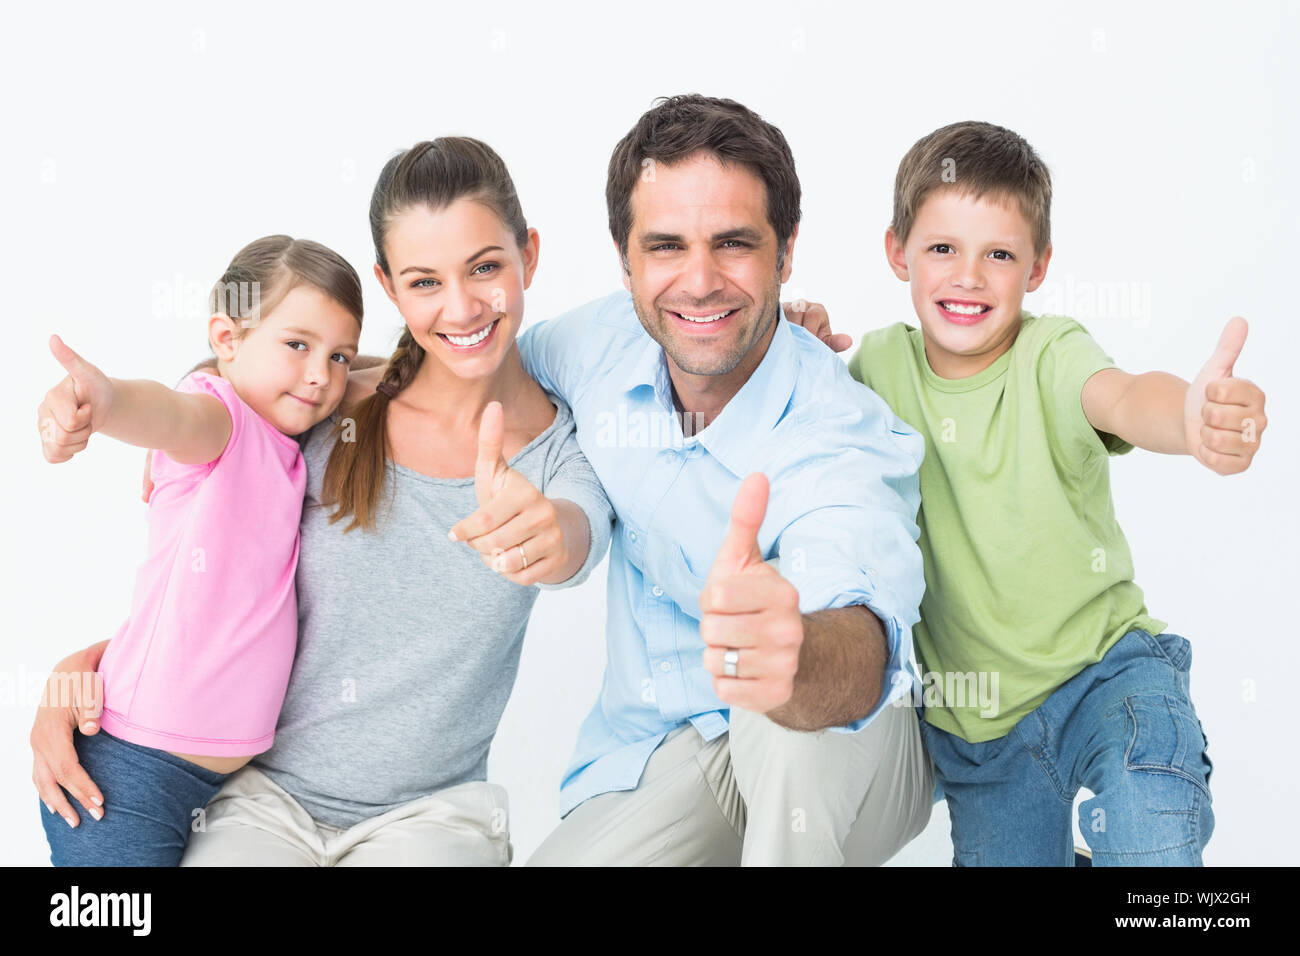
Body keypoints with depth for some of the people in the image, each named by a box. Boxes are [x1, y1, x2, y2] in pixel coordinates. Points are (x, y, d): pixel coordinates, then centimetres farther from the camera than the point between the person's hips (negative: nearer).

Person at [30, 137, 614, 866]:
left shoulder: (570, 447, -2)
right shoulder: (327, 412, -2)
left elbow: (583, 537, -26)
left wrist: (545, 530, -50)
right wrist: (87, 664, -7)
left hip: (430, 814, 0)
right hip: (266, 800, 0)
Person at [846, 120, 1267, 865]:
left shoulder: (1051, 354, -14)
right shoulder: (880, 363, -3)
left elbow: (1122, 397, -35)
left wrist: (1190, 417, -59)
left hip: (1105, 663, -4)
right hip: (969, 713, 4)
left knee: (1153, 837, -29)